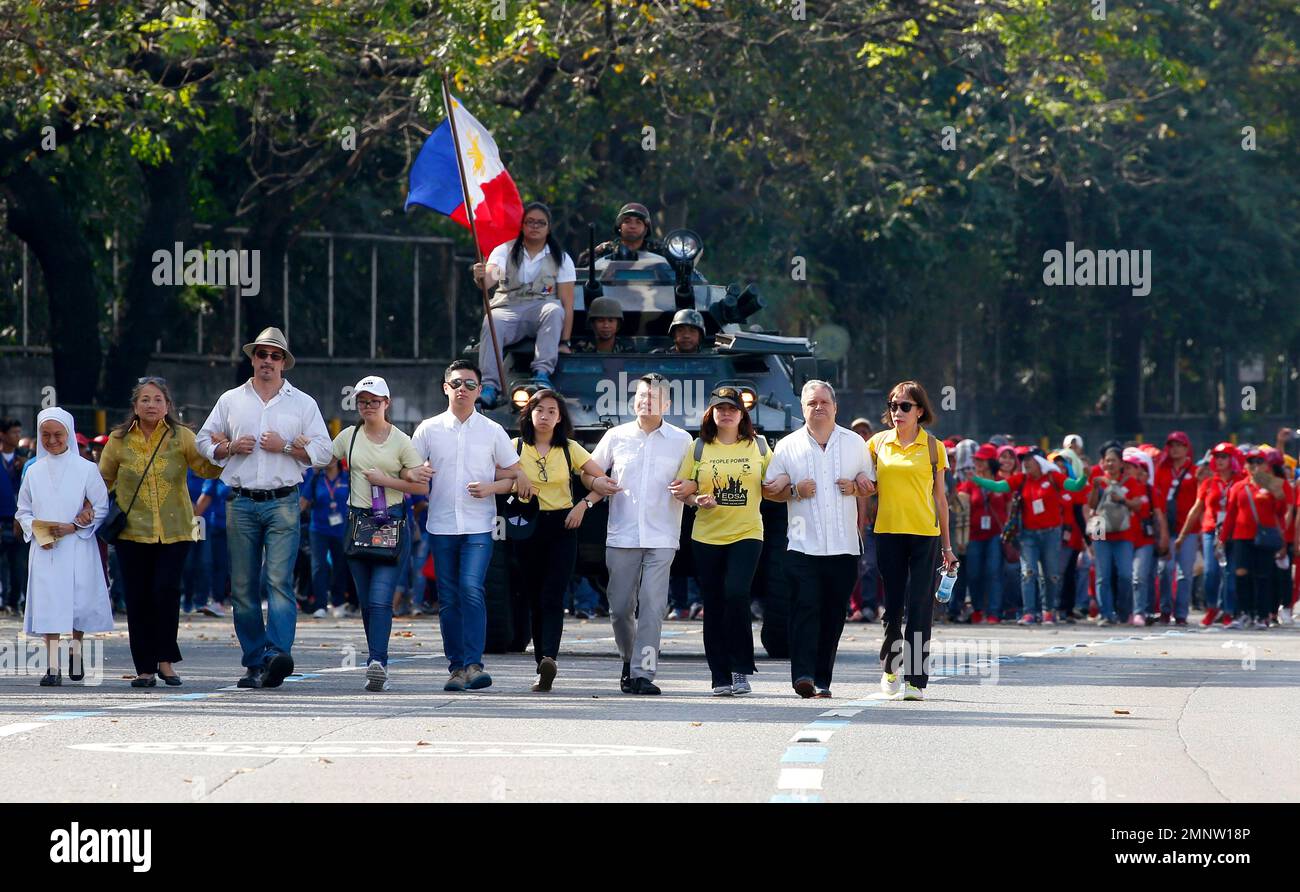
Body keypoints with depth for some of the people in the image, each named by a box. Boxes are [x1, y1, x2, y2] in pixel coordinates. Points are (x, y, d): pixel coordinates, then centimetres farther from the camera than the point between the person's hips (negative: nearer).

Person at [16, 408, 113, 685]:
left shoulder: (86, 469, -1)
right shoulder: (34, 473, 9)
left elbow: (101, 509, -2)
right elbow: (23, 511, 14)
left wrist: (71, 528, -14)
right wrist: (36, 530, -7)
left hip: (77, 547, -2)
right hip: (44, 549, 2)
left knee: (79, 601, 0)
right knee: (48, 604, -7)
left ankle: (76, 652, 26)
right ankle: (53, 667, -9)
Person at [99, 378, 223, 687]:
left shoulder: (181, 437, 2)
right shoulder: (119, 440, 4)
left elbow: (206, 467, -7)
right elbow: (103, 479, 14)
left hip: (175, 531, -1)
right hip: (132, 531, 1)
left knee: (166, 590, -14)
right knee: (138, 598, 1)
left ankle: (165, 660, 3)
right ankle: (144, 668, 10)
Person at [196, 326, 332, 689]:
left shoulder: (303, 404, 9)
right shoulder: (230, 401, 14)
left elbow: (323, 452, 7)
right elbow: (204, 440, 17)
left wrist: (286, 447, -7)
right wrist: (229, 447, -3)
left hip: (283, 502, -2)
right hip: (241, 502, 3)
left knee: (279, 580, -17)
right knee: (243, 587, 1)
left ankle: (278, 653, -28)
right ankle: (255, 663, 6)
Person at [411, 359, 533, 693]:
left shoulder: (492, 431, 5)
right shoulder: (428, 430, 7)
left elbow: (517, 475, 10)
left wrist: (491, 488, -8)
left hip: (479, 526, -2)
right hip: (442, 525, 2)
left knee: (471, 589, -18)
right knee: (448, 599, 3)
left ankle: (473, 663, -20)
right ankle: (456, 666, 9)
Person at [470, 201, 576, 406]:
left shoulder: (560, 259, 8)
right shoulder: (505, 250, 10)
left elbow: (567, 303, 1)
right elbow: (490, 278, -10)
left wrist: (564, 342, -9)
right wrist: (482, 277, -38)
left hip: (541, 307, 0)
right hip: (507, 307, 0)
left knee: (554, 310, -35)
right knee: (491, 323, -34)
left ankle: (542, 373, -42)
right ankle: (489, 387, -45)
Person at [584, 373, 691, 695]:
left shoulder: (681, 441, 7)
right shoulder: (616, 436, 10)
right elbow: (588, 471, 18)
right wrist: (596, 483, -4)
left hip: (661, 538, -2)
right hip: (622, 535, 2)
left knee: (652, 606, -11)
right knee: (620, 608, 4)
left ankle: (643, 673, -12)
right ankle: (630, 659, 28)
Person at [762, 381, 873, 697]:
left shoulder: (855, 443, 11)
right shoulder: (788, 446, 7)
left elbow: (871, 485, 18)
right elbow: (769, 489, 10)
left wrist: (856, 488, -3)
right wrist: (795, 491, -7)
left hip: (843, 547, 2)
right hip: (804, 544, -2)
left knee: (833, 615, 2)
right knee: (805, 609, -15)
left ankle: (822, 680, 7)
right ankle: (803, 674, -23)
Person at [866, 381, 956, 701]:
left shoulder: (932, 448, 4)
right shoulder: (878, 444, 8)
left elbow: (940, 498, 8)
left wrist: (947, 545, 8)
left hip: (924, 534, -2)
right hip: (888, 533, 2)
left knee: (920, 609, -6)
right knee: (891, 606, 5)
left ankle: (915, 680, -4)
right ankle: (890, 666, 28)